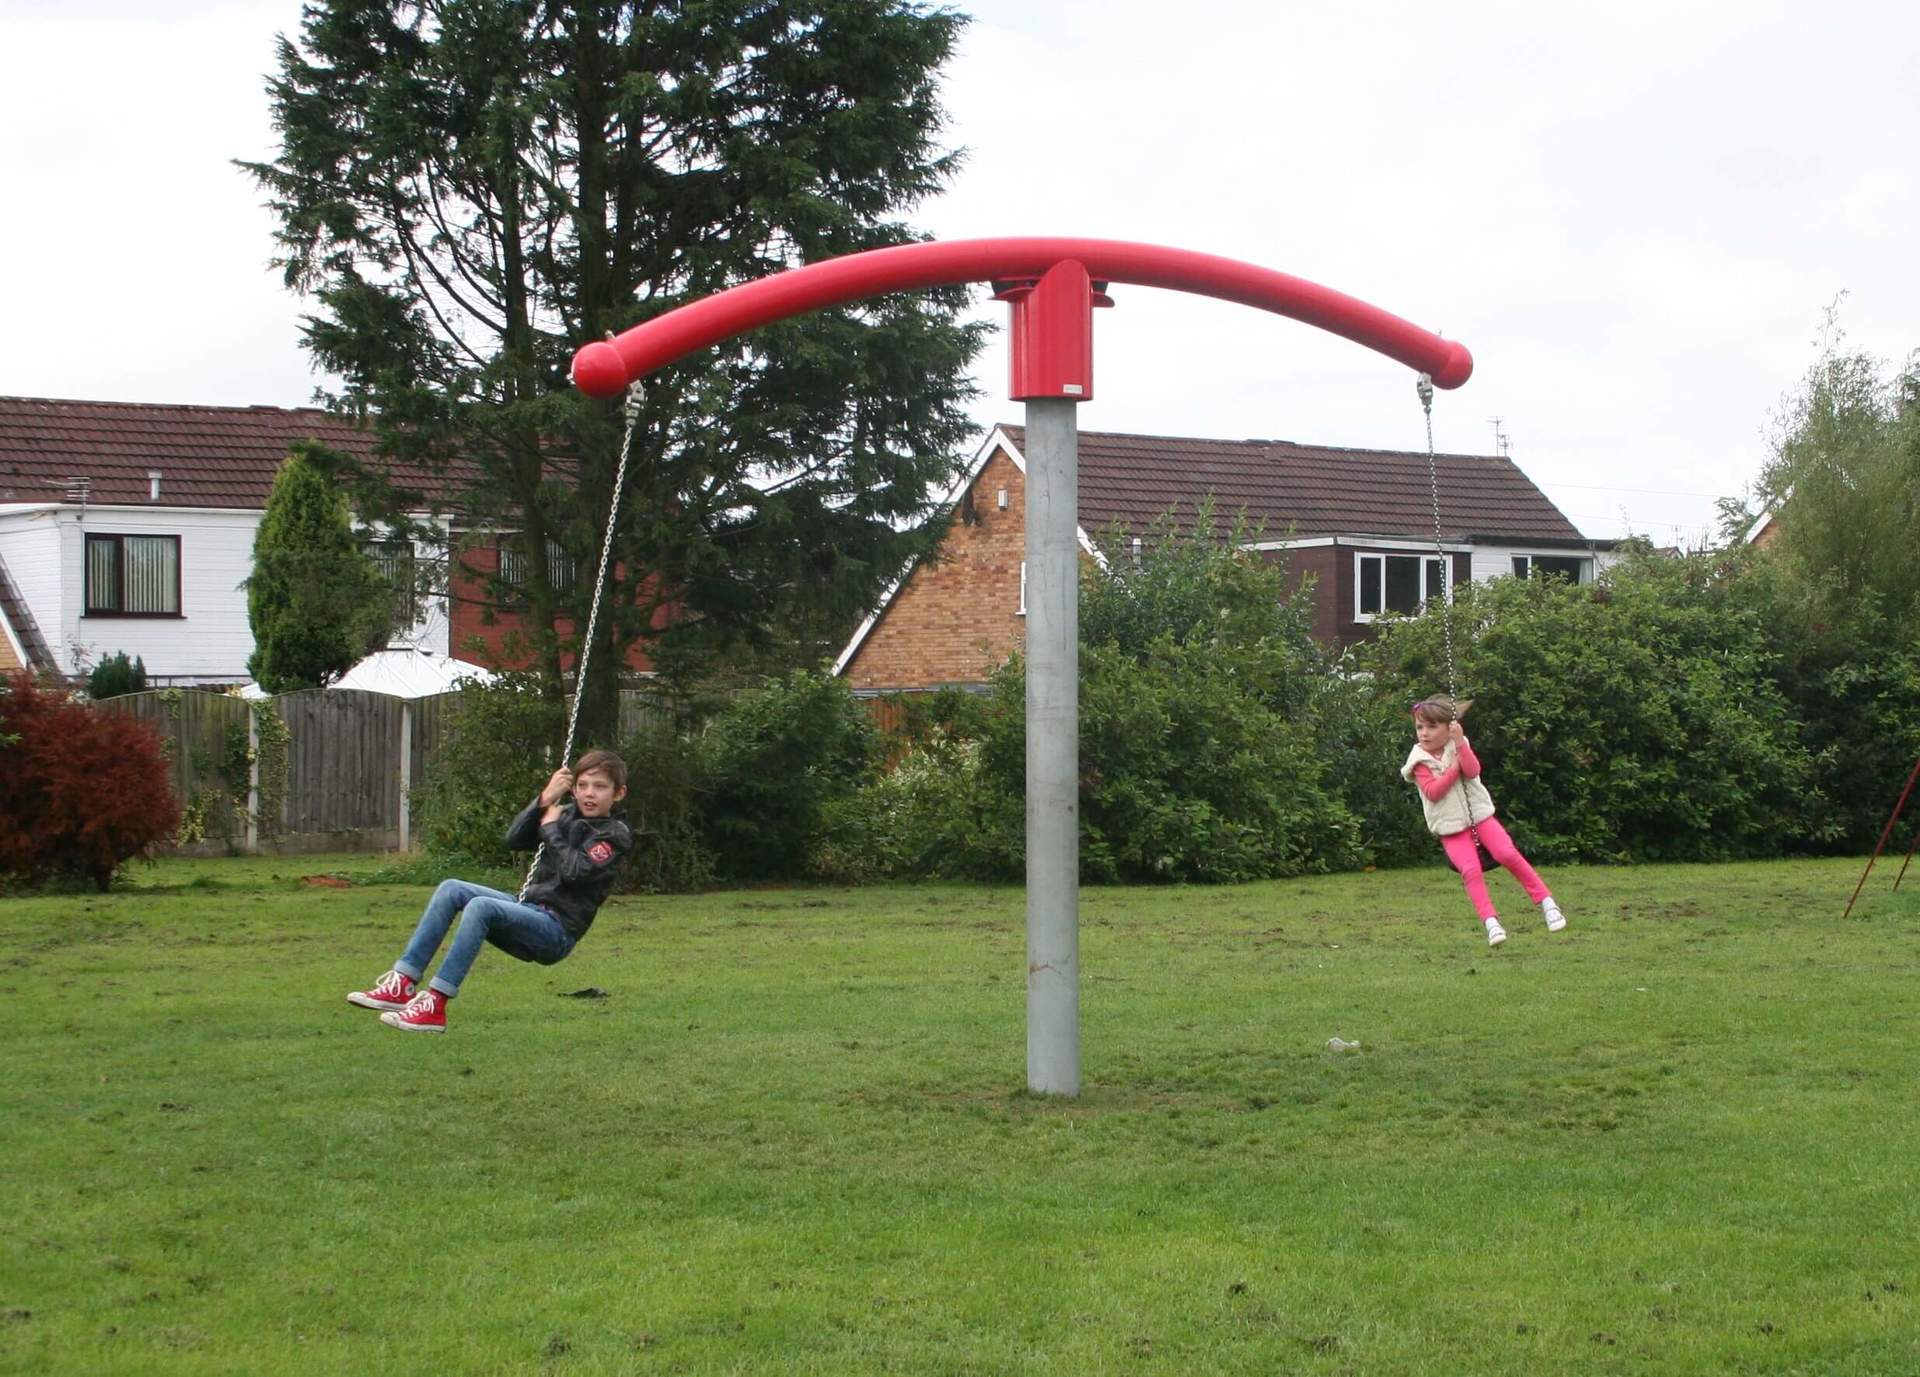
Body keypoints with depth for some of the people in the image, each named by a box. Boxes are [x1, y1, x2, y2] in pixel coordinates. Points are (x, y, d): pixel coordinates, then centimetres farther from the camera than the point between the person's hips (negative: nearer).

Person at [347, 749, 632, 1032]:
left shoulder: (615, 834, -4)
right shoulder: (568, 815, 17)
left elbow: (574, 872, -21)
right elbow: (514, 839, 5)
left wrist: (551, 827, -8)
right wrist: (544, 800, -6)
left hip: (558, 931, -8)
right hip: (530, 909, 8)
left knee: (480, 907, -30)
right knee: (451, 890, -7)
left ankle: (435, 1005, -34)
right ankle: (403, 983, -14)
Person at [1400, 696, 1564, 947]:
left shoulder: (1459, 746, 6)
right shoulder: (1420, 761, 1)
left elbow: (1472, 770, -14)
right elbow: (1432, 792, -14)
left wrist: (1459, 743, -24)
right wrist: (1453, 768, -14)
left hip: (1479, 815, 1)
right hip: (1451, 829, -1)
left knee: (1507, 853, -19)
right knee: (1470, 870, -24)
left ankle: (1545, 901, -7)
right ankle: (1490, 922, -25)